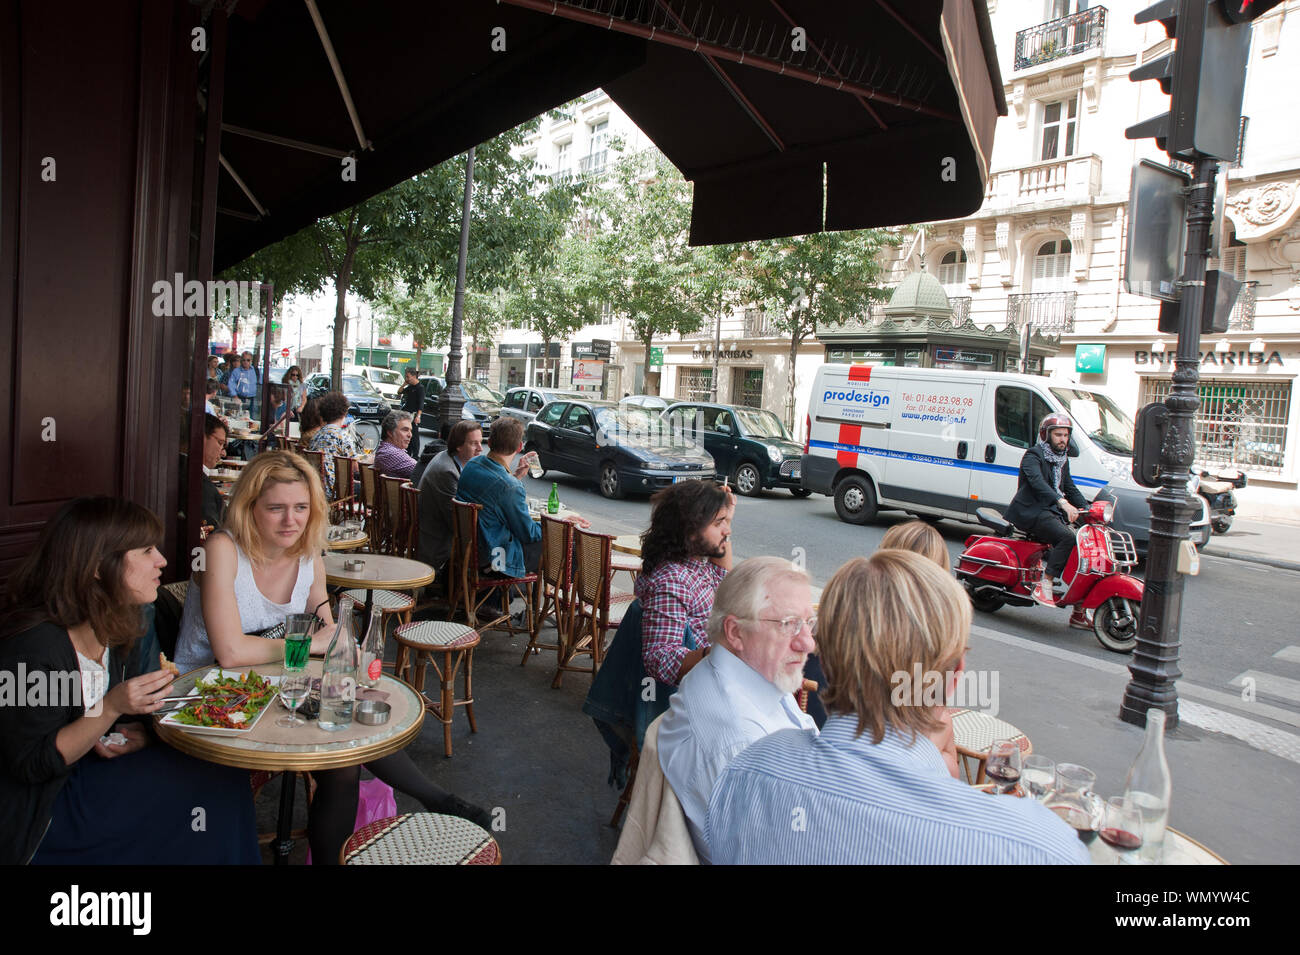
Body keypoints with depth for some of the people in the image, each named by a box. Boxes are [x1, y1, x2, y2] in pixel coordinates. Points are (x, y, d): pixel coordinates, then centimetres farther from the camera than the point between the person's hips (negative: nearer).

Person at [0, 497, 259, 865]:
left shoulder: (129, 622, 0)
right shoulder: (33, 646, -25)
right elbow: (32, 765, -21)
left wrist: (140, 734, -8)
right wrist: (111, 708, -31)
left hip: (93, 767, 8)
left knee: (222, 775, -11)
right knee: (207, 787, -18)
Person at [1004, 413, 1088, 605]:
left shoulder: (1063, 459, 21)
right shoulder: (1033, 456, -7)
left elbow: (1070, 488, 28)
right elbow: (1037, 482, -26)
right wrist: (1063, 503, -40)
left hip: (1052, 512, 8)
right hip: (1029, 512, -8)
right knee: (1068, 537, -28)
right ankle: (1044, 586, -26)